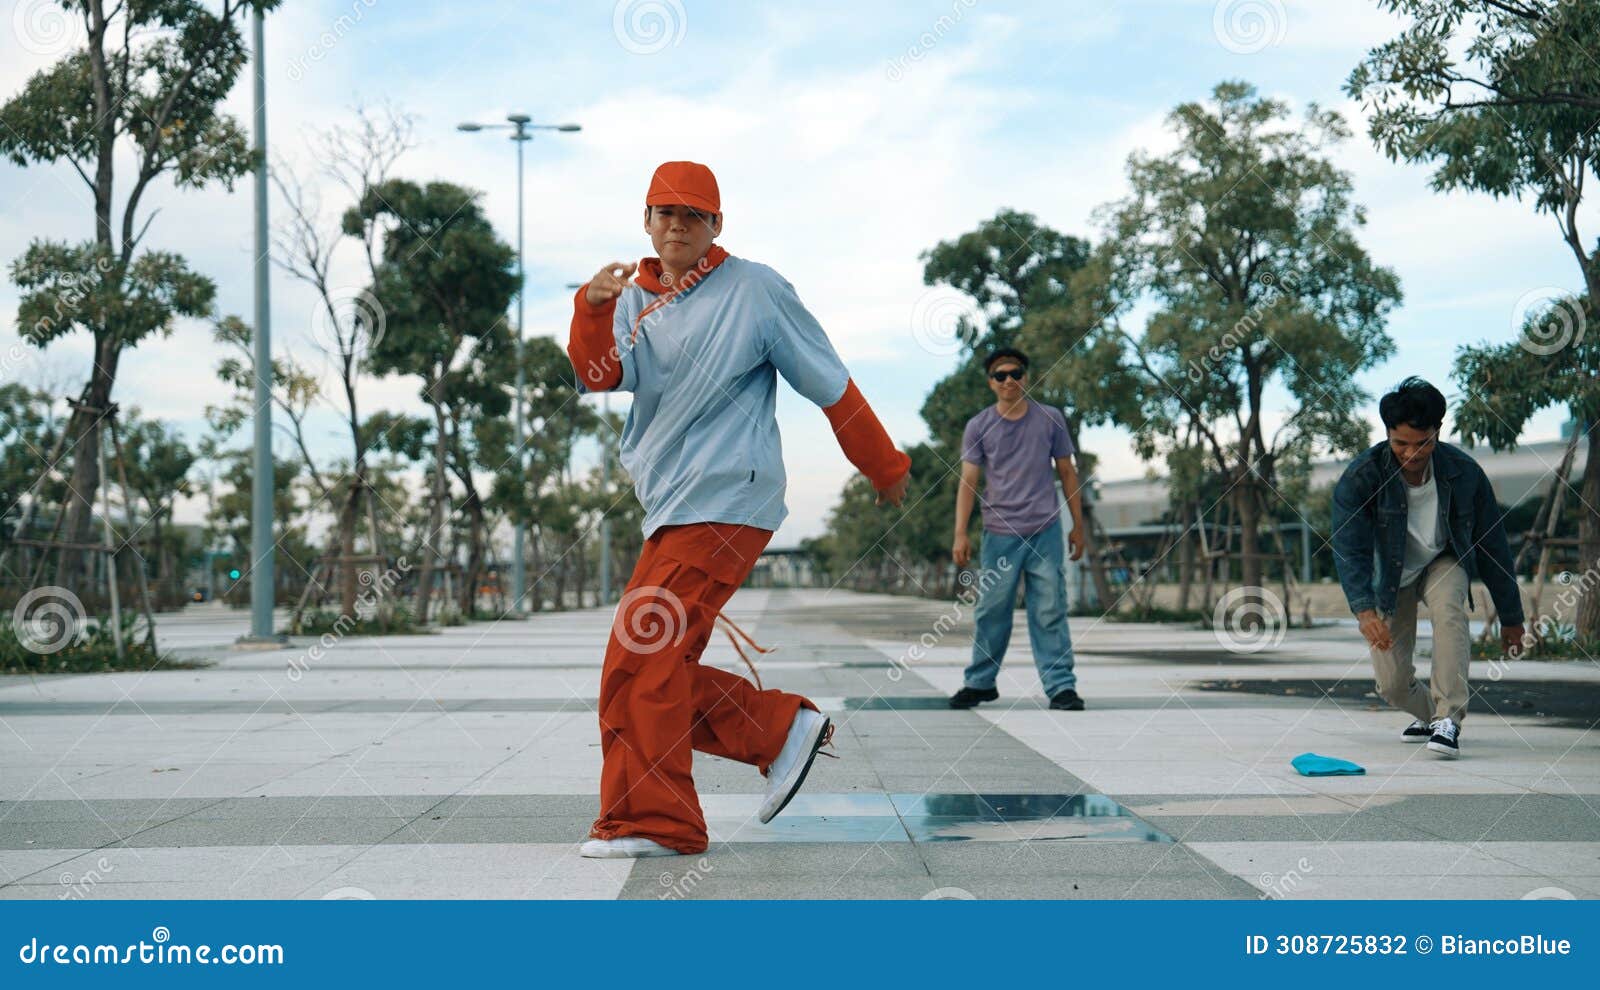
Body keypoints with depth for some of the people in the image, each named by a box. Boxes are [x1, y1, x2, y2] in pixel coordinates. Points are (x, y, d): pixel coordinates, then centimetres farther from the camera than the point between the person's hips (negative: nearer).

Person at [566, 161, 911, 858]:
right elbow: (601, 376, -6)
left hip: (726, 503, -7)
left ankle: (650, 820, -6)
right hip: (669, 509, 7)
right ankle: (783, 729, 20)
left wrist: (885, 468, 9)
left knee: (641, 656, -13)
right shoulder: (633, 299, 14)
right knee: (661, 668, 7)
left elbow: (830, 383, 4)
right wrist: (591, 309, -25)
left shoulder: (756, 289, 0)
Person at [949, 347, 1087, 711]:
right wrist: (960, 534, -7)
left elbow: (1066, 472, 12)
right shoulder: (978, 427, 4)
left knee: (1049, 613, -2)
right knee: (990, 613, 5)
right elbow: (968, 480, 1)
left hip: (1045, 532, 0)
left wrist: (1078, 525, 12)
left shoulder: (1050, 419, 6)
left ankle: (1061, 687, -1)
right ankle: (980, 682, 17)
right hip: (999, 534, 0)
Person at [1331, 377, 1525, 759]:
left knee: (1448, 609, -36)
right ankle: (1427, 713, 30)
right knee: (1392, 685, -6)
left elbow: (1492, 544, -9)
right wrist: (1365, 610, -48)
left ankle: (1448, 720, -33)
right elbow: (1349, 549, -31)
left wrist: (1510, 617, -4)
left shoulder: (1464, 472, -21)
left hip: (1444, 563, 0)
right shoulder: (1360, 477, -26)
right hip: (1390, 574, 0)